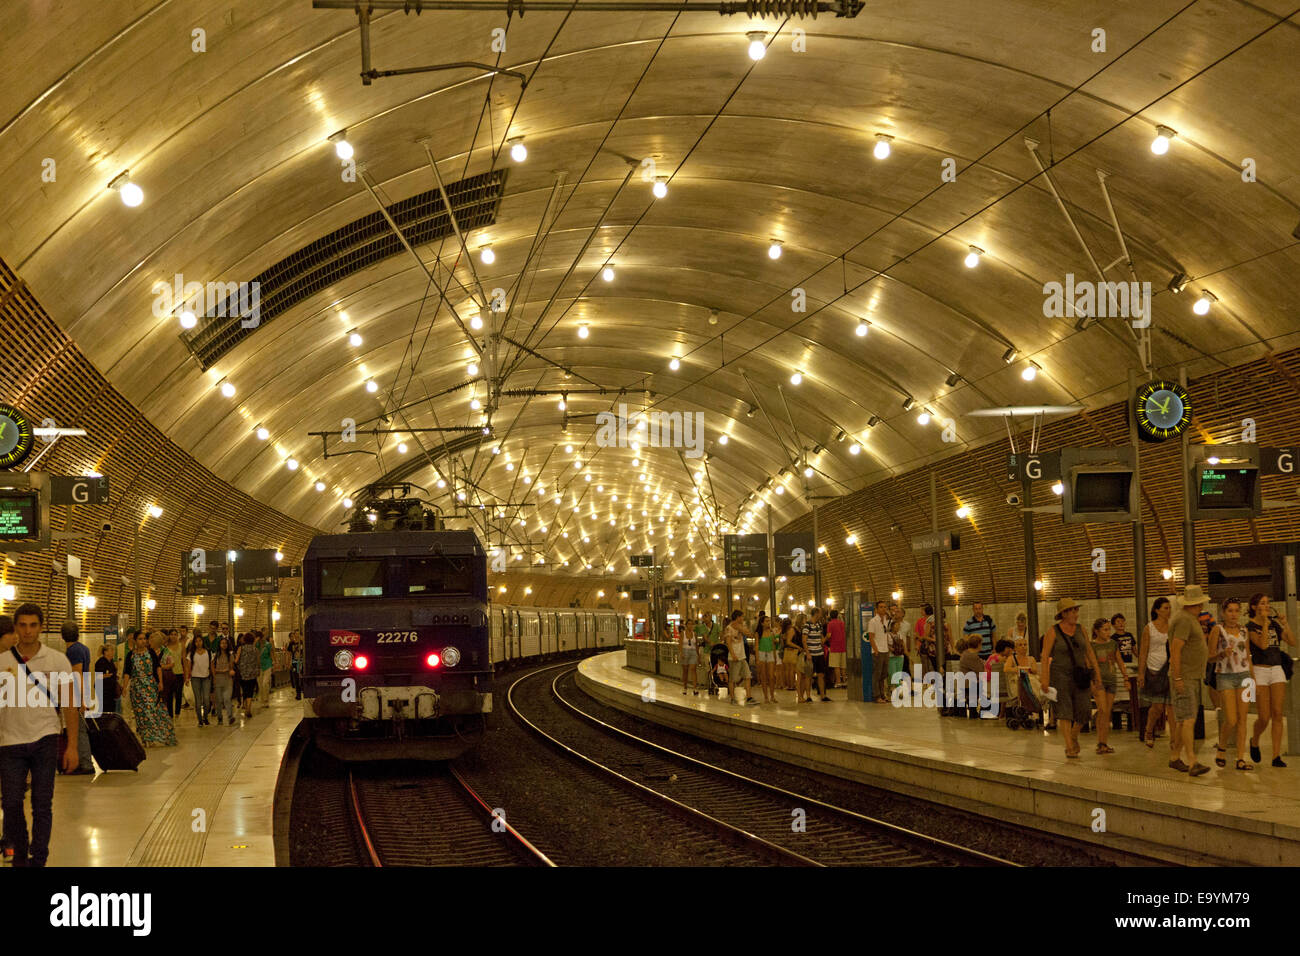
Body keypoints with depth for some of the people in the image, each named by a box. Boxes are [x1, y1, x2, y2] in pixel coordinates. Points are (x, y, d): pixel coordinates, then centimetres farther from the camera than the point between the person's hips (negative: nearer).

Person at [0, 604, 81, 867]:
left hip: (45, 739, 0)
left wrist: (72, 746, -2)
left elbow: (69, 706, 2)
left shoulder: (57, 661, 0)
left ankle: (38, 860, 9)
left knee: (42, 804, 1)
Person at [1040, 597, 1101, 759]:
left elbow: (1089, 652, 15)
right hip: (1060, 674, -4)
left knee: (1084, 709, -3)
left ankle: (1074, 736, 25)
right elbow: (1045, 656, -8)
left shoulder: (1080, 629, 8)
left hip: (1078, 675, 4)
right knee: (1064, 710, -11)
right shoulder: (1053, 632, -6)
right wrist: (1045, 680, -14)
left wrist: (1096, 672, 10)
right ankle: (1069, 747, -13)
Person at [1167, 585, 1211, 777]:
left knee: (1187, 720, 11)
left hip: (1194, 677, 10)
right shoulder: (1184, 620, -15)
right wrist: (1177, 678, -24)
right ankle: (1193, 763, -23)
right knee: (1188, 719, -16)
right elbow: (1175, 649, -22)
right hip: (1184, 677, -10)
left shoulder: (1190, 620, 18)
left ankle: (1176, 759, 17)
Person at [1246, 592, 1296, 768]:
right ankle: (1254, 741, 27)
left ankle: (1276, 756, -2)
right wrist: (1265, 623, -16)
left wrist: (1285, 624, -7)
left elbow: (1293, 642, 4)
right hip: (1259, 671, -4)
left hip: (1277, 670, 4)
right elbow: (1262, 644, -20)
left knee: (1277, 714, -4)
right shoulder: (1250, 626, -5)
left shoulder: (1275, 624, 11)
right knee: (1264, 718, -5)